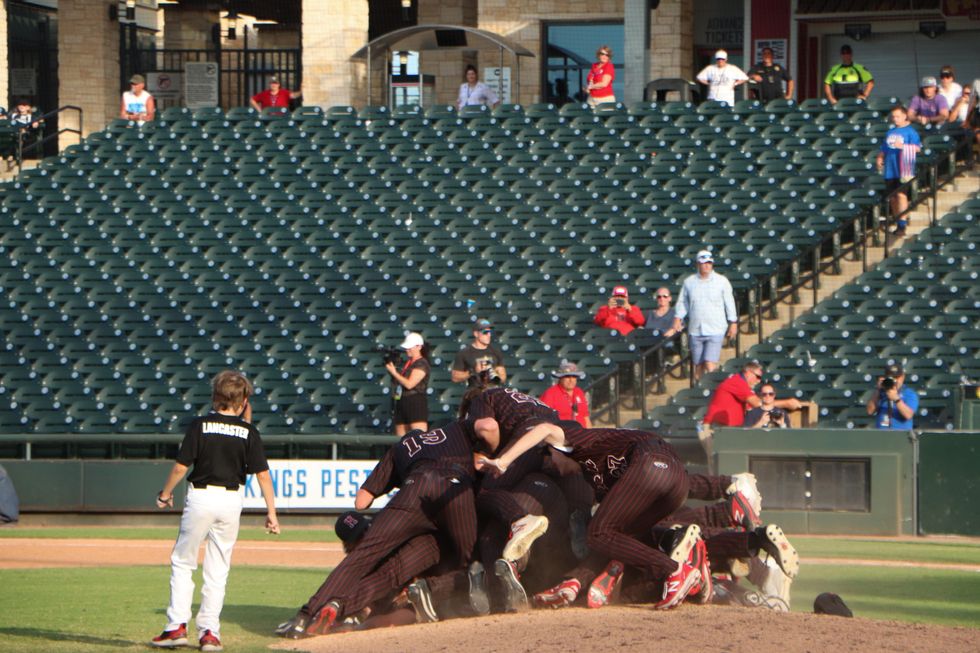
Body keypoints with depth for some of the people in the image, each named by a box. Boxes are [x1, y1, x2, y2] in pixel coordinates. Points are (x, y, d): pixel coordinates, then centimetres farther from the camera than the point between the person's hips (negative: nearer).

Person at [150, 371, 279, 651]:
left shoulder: (200, 426, -6)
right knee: (218, 570, 9)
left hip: (200, 497, -2)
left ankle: (177, 626, 1)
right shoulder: (248, 432, -2)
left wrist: (165, 494, 8)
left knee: (182, 562, 9)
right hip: (231, 500, 2)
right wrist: (271, 512, -1)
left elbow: (181, 466, -7)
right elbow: (262, 473, -5)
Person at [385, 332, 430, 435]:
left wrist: (393, 372, -8)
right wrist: (391, 367, 4)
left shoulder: (421, 364, -8)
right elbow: (396, 383, 18)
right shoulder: (407, 363, 17)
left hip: (416, 403, -9)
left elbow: (409, 384, -16)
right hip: (402, 404, 9)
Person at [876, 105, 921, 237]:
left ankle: (902, 225, -15)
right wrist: (880, 158, 4)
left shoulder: (910, 131, -1)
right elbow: (884, 148, 22)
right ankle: (897, 221, 20)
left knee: (901, 195, -13)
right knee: (892, 196, 9)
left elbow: (917, 148, -10)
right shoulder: (890, 132, 18)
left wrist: (903, 146, -20)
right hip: (889, 170, 7)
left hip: (903, 170, -7)